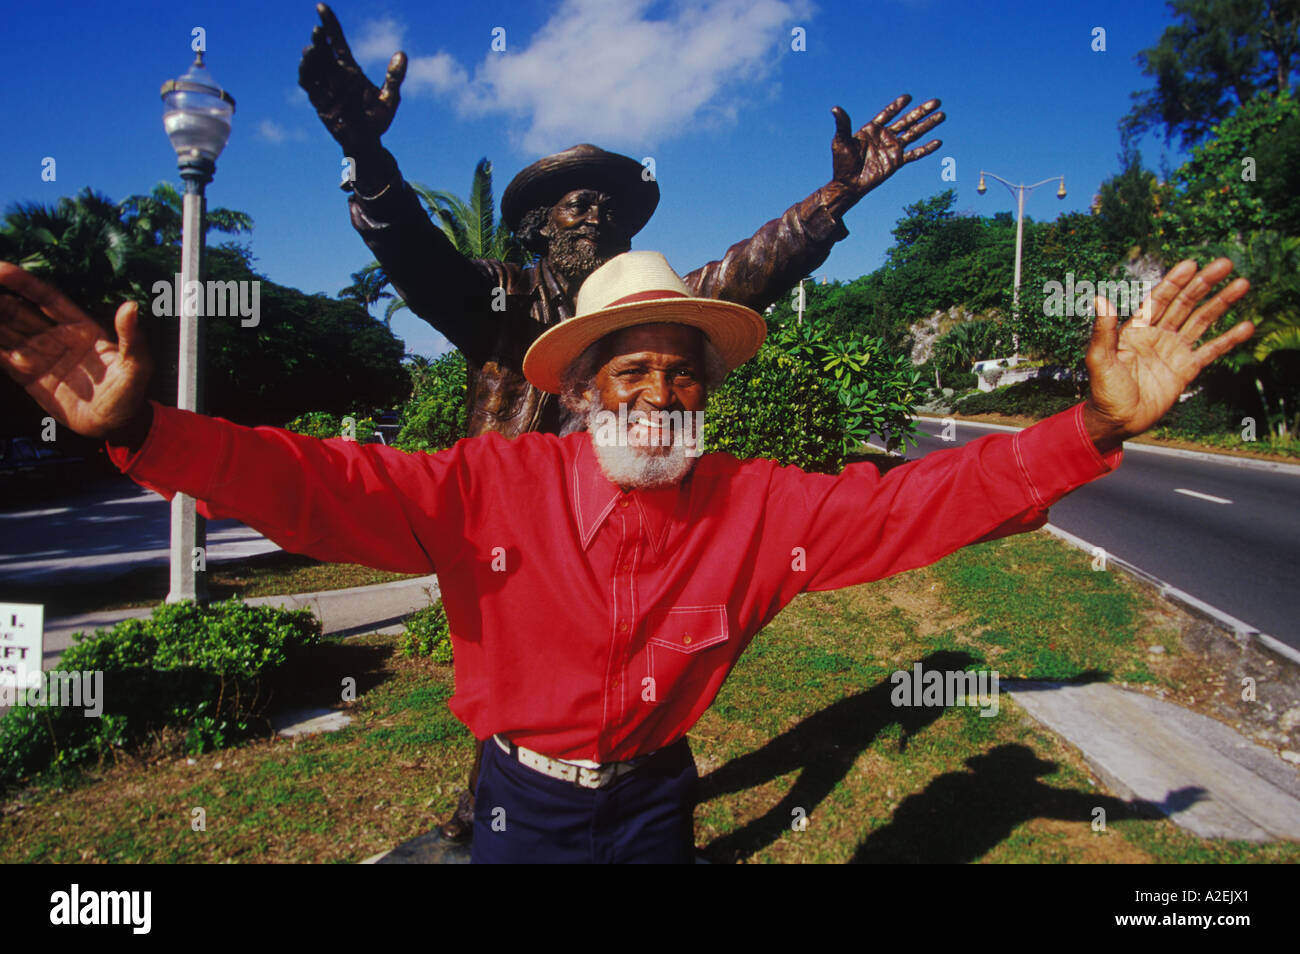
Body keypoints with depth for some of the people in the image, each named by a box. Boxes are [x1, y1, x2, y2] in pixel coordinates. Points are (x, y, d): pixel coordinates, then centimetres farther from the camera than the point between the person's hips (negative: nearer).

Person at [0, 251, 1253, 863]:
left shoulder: (757, 507, -14)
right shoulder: (491, 487, -19)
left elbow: (916, 502, -17)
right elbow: (317, 485, -25)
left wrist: (1094, 428, -26)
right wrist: (141, 428, -40)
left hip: (652, 798, 2)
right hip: (521, 802, -1)